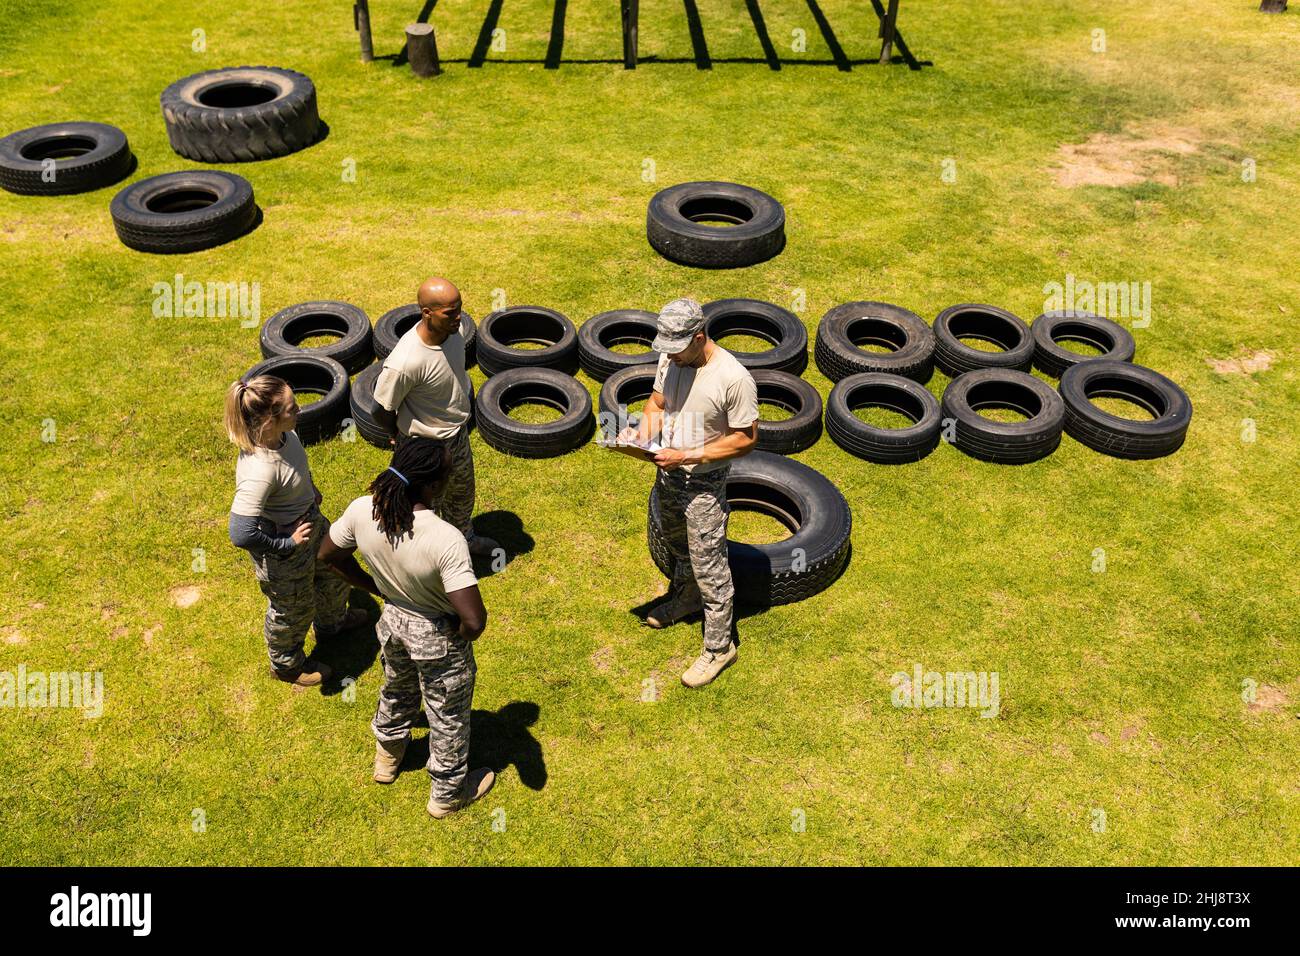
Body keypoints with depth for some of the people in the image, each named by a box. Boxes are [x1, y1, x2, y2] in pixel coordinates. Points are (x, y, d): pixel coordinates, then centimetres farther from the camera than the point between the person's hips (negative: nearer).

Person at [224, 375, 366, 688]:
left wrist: (310, 490, 9)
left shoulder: (284, 433, -18)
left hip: (310, 519, 8)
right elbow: (241, 534, -40)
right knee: (294, 610, 21)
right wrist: (287, 543, -27)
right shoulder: (259, 472, -43)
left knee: (334, 570, 34)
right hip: (283, 554, -8)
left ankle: (332, 621, 67)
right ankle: (287, 664, 53)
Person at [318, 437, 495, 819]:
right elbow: (474, 620, -39)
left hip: (393, 620, 5)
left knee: (397, 690, 36)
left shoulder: (362, 511, -23)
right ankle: (447, 793, 48)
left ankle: (387, 758, 64)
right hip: (438, 637, -5)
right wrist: (464, 633, -15)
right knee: (448, 716, 23)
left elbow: (329, 554, -2)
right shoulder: (446, 540, -39)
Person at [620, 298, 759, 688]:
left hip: (704, 484, -7)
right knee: (677, 544, 29)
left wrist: (687, 456, -26)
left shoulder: (734, 378, -27)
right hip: (668, 475, 7)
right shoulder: (670, 359, -6)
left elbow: (746, 439, -21)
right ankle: (686, 598, 56)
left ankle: (718, 648, 19)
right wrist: (642, 433, -12)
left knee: (709, 568, 4)